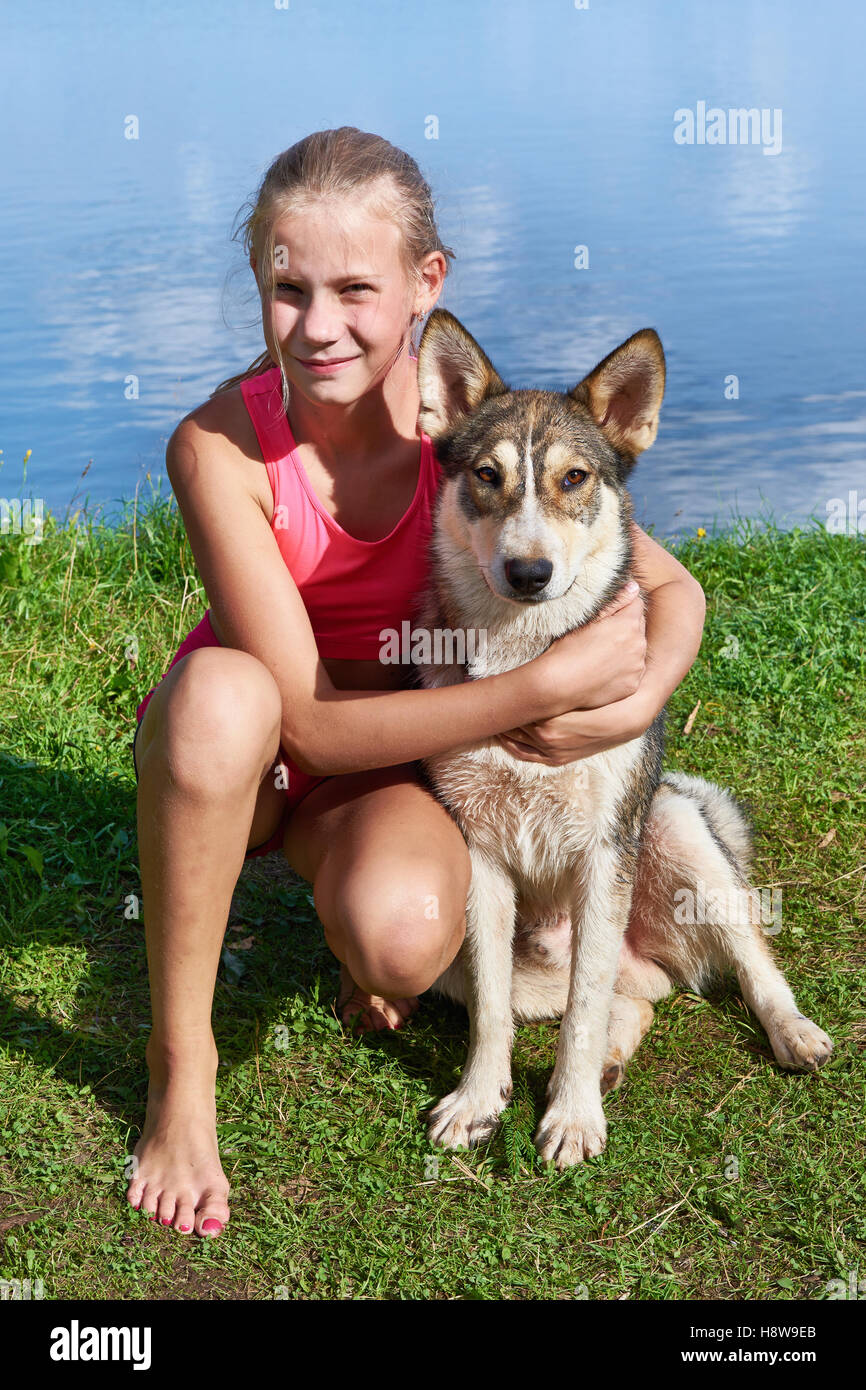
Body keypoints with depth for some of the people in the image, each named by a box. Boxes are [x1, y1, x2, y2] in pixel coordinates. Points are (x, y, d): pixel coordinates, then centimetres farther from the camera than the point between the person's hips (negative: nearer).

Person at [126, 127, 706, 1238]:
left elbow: (672, 588, -11)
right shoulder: (219, 446, -26)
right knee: (221, 688, -39)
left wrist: (636, 704, -33)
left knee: (404, 940, -34)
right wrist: (550, 683, -34)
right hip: (227, 754, -1)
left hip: (381, 757, 1)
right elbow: (305, 722, -29)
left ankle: (355, 906, 8)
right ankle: (180, 1062, -19)